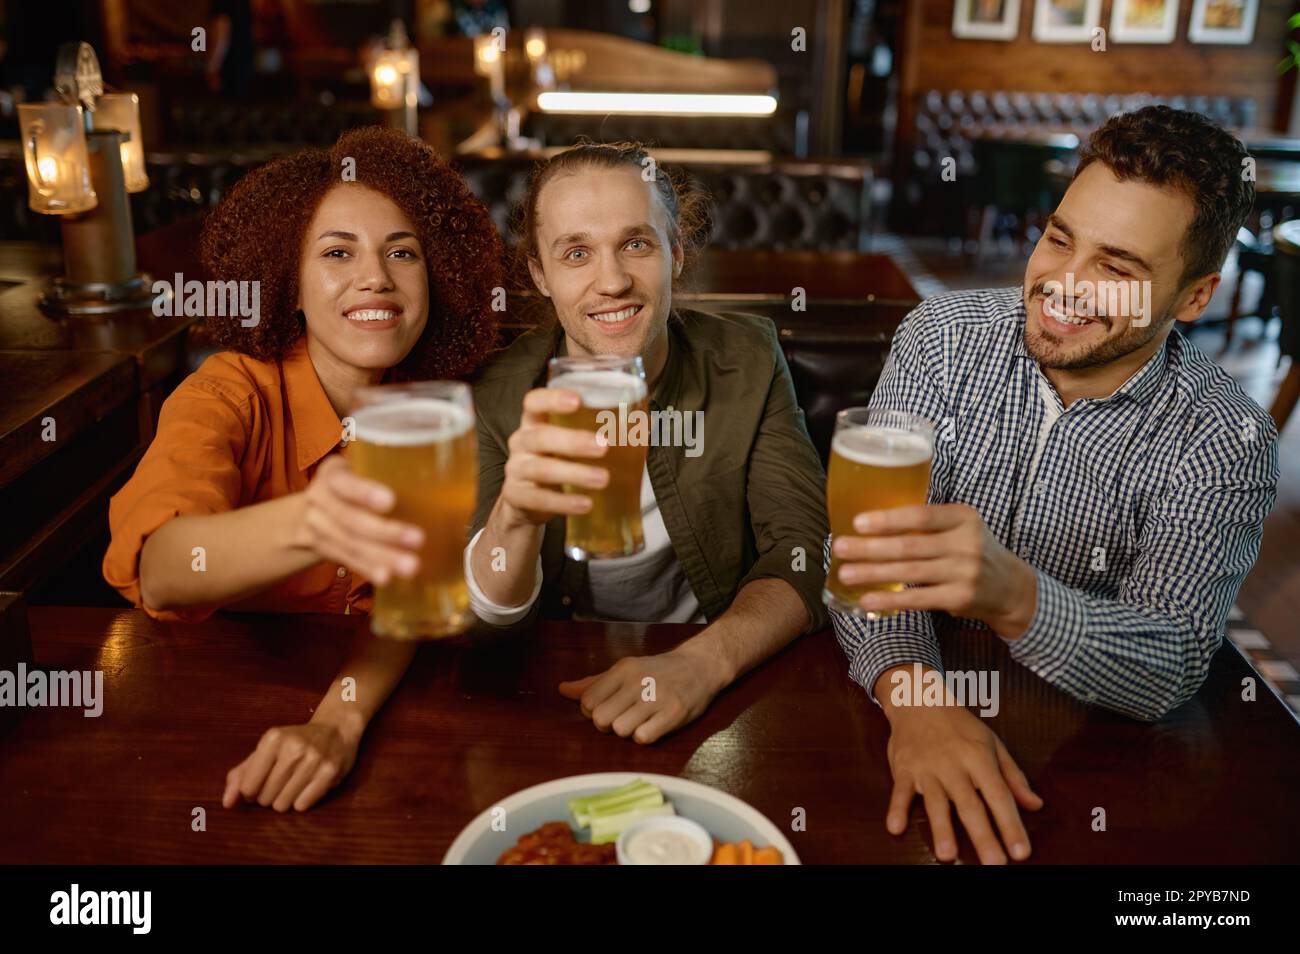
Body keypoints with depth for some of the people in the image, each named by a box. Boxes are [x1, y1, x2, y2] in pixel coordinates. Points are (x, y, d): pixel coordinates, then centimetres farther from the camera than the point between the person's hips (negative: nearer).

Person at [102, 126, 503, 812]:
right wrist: (305, 524, -51)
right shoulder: (231, 392, -13)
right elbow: (158, 571, -31)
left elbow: (417, 582, -13)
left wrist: (339, 722, -31)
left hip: (383, 696, 2)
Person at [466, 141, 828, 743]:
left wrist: (704, 661, -29)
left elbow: (805, 552, -11)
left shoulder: (748, 361, -8)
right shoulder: (497, 395, -11)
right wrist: (516, 516, -38)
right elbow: (488, 617, -16)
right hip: (559, 691, -1)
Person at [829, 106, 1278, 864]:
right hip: (891, 699, 0)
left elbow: (1169, 672, -19)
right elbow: (866, 538, -15)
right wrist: (913, 693, -33)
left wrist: (1013, 597, -39)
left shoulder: (1227, 444, -10)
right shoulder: (944, 336, -7)